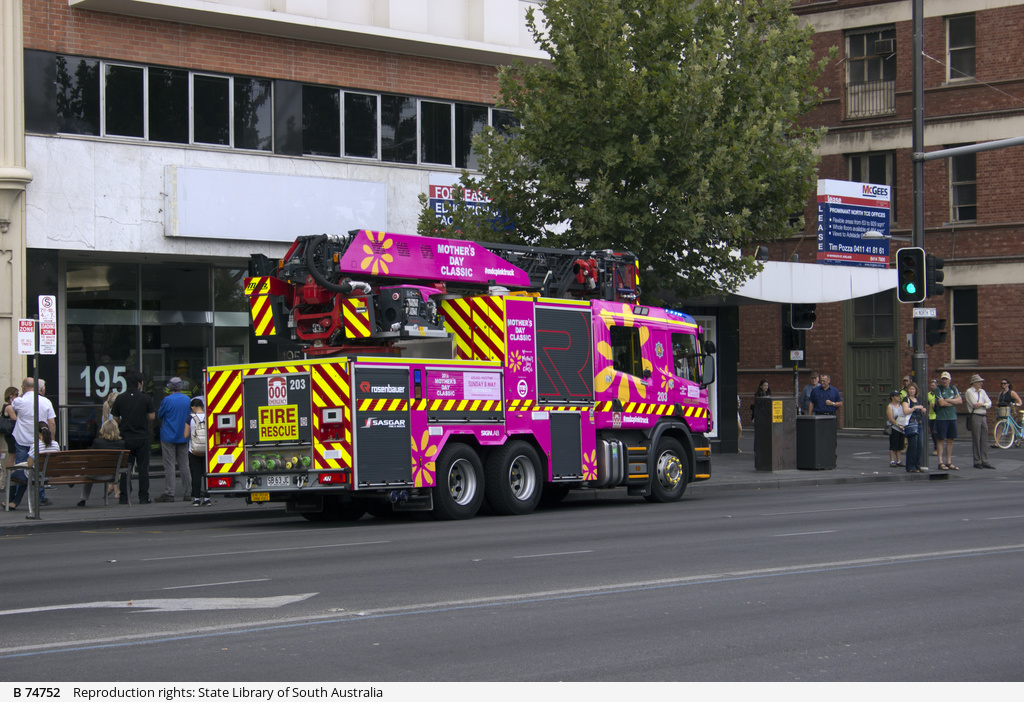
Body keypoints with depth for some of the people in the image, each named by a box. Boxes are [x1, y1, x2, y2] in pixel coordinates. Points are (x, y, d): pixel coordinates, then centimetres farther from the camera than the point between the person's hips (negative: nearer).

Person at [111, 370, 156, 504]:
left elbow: (115, 418, 3)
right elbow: (152, 416, -3)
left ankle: (124, 496, 3)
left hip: (126, 437, 1)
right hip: (142, 437, -1)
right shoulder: (146, 398, -5)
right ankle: (144, 497, 5)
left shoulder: (120, 398, -1)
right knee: (143, 468, 5)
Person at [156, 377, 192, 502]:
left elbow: (159, 415, -1)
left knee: (169, 466, -3)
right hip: (183, 437, 5)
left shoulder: (167, 400, -13)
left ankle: (169, 493, -6)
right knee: (184, 465, 10)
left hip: (169, 437, -5)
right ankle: (188, 492, 11)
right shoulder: (187, 400, 2)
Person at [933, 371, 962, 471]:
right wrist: (954, 401, -4)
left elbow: (960, 401, 2)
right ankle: (941, 462, -3)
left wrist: (948, 400, -10)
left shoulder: (953, 389, 13)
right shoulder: (938, 389, -3)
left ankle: (949, 462, 13)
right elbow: (941, 403, -14)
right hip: (941, 417, -5)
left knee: (950, 440, 7)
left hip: (952, 417, 5)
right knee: (941, 440, -5)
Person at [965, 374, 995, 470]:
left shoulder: (982, 391, 17)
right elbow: (974, 405, -14)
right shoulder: (969, 392, -3)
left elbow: (989, 404, 10)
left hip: (983, 417, 6)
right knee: (976, 439, -5)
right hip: (975, 416, -6)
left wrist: (981, 404, -8)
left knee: (984, 439, 4)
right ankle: (977, 462, -1)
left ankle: (985, 461, 7)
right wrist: (984, 403, 1)